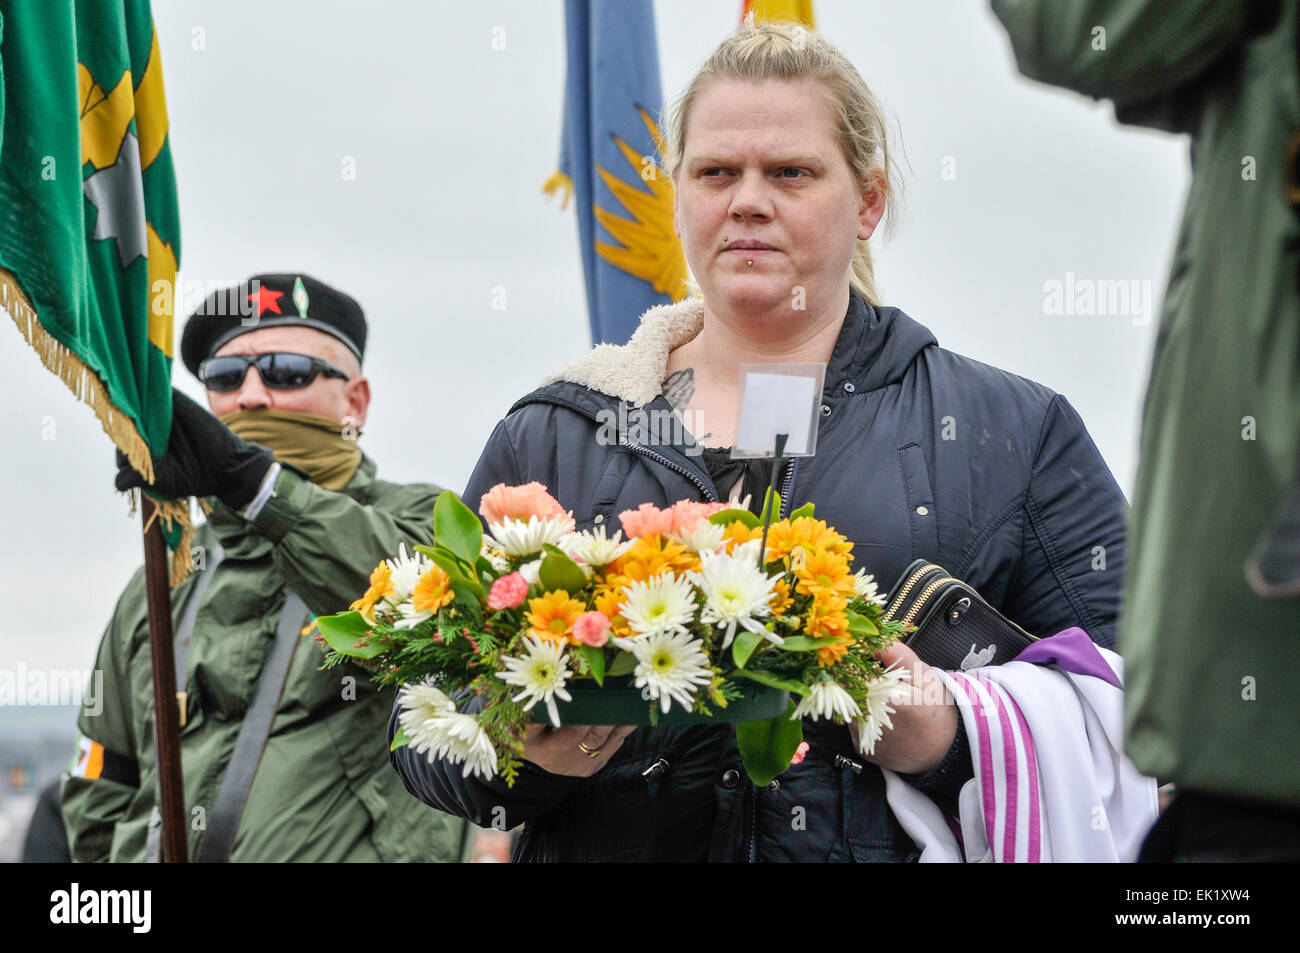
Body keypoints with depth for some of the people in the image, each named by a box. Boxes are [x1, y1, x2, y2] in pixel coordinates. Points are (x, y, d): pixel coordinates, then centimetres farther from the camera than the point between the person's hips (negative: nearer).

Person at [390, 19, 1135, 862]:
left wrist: (954, 737, -12)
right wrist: (523, 751, -9)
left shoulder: (1017, 433, 9)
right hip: (606, 848, 1)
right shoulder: (546, 436, 12)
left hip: (901, 844, 0)